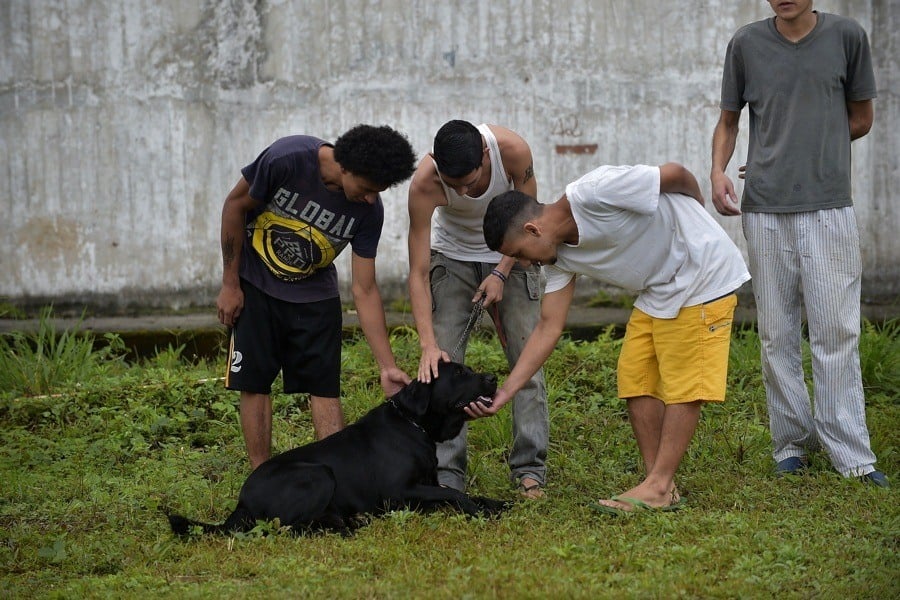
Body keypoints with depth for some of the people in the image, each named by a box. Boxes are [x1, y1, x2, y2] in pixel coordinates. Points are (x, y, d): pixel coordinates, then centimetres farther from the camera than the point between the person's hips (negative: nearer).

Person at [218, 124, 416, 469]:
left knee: (325, 388, -4)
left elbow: (365, 291, -14)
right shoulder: (287, 158, -30)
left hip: (315, 295, 2)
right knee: (254, 383, -4)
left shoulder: (369, 210, -20)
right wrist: (230, 284, -10)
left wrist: (387, 366, -19)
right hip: (256, 286, -2)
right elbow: (235, 205, -14)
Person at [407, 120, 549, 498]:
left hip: (510, 255, 1)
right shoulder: (424, 184, -33)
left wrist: (501, 274, -20)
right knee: (442, 364, -11)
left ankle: (530, 469, -1)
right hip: (452, 257, -1)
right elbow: (419, 272, -30)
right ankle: (447, 475, -8)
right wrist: (427, 344, -38)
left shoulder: (514, 151, -31)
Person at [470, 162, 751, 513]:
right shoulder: (559, 256, -3)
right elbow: (549, 327, -2)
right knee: (635, 379, 3)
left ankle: (658, 487, -6)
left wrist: (697, 221, 2)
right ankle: (659, 483, 7)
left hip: (704, 276, -8)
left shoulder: (595, 194, -28)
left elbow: (675, 174, -18)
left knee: (683, 385, -7)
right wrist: (504, 394, -10)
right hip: (656, 293, 8)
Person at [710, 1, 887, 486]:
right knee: (777, 336, 5)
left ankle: (851, 454, -1)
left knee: (836, 331, -4)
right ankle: (791, 443, 15)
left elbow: (861, 120, 12)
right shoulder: (747, 44, 6)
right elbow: (728, 121, 15)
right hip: (766, 210, 1)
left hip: (829, 207, -1)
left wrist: (814, 148, 3)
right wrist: (717, 171, -3)